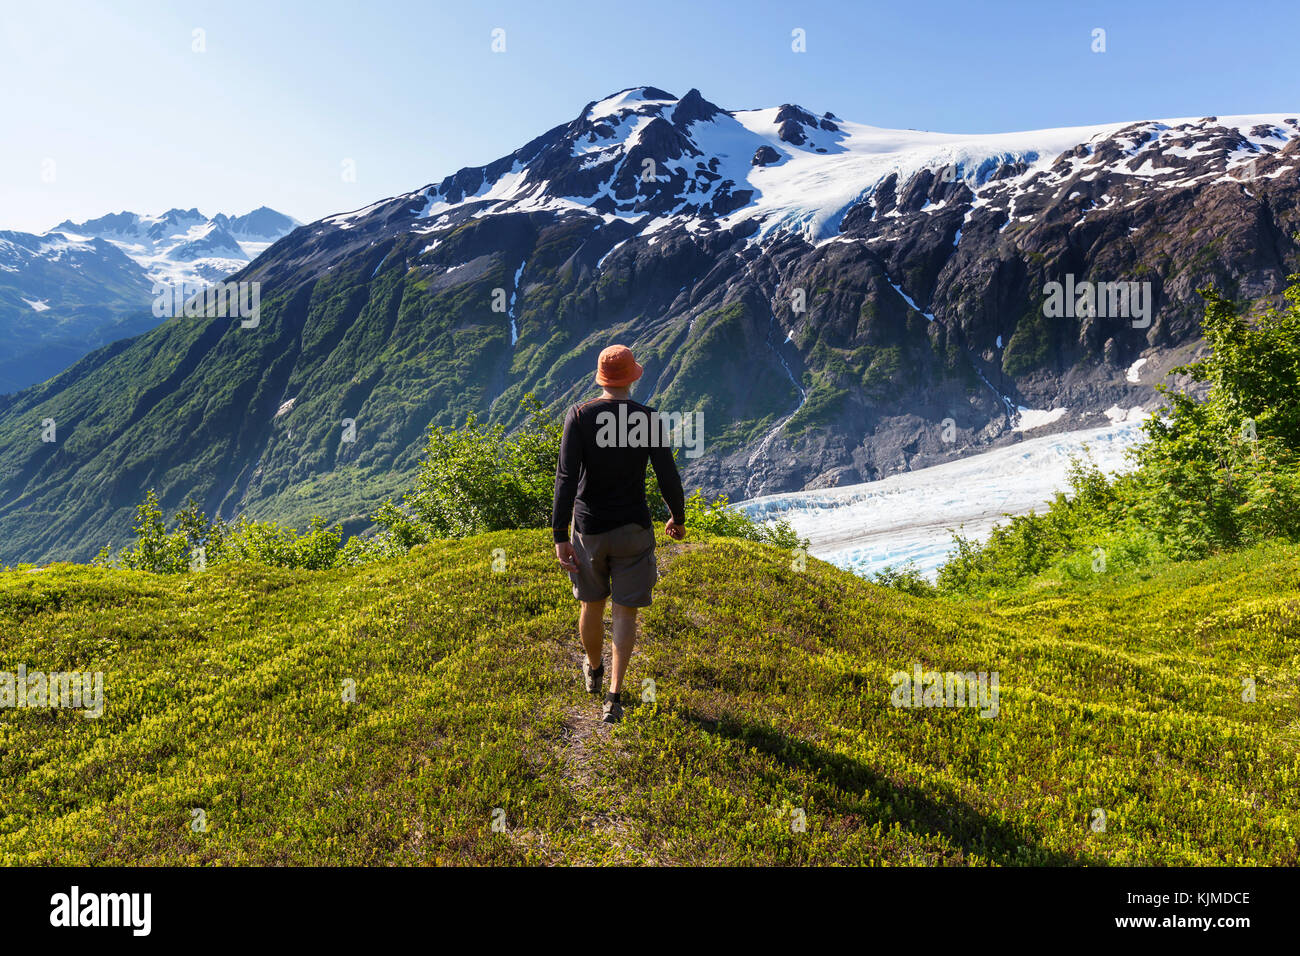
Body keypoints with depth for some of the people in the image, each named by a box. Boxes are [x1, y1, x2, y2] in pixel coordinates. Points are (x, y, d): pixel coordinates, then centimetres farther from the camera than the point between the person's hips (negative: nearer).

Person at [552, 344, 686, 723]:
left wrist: (560, 537, -15)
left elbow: (566, 478, -17)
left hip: (589, 528, 1)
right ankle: (614, 693, -1)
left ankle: (594, 670, 43)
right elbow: (668, 478, -7)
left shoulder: (579, 416, -11)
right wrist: (678, 519, 11)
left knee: (592, 603, 20)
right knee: (624, 610, 8)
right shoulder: (649, 418, -10)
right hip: (633, 529, -1)